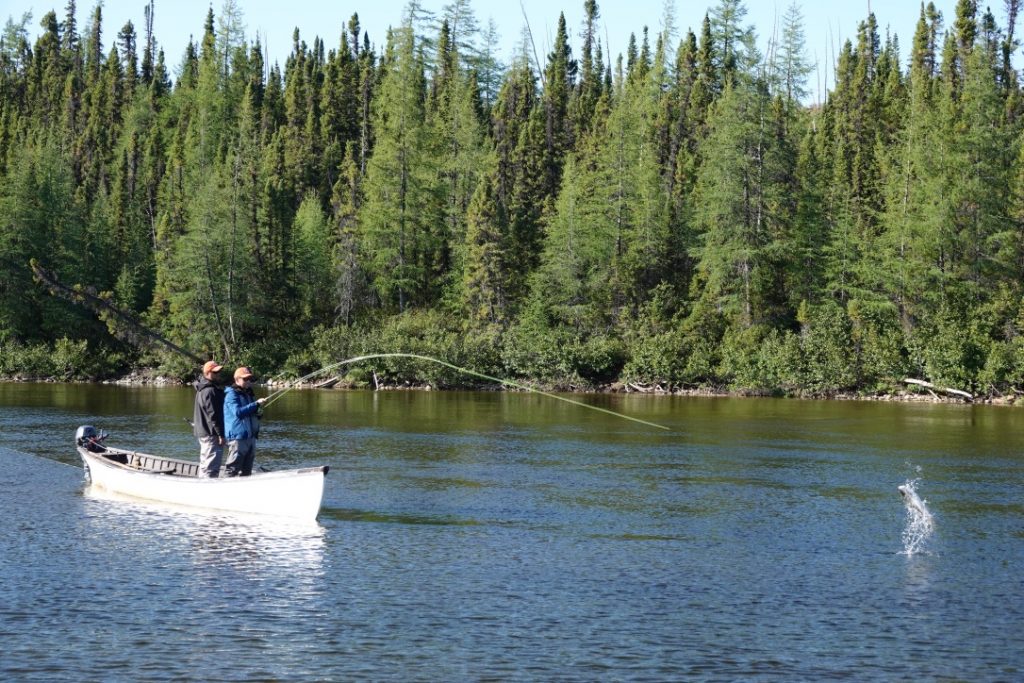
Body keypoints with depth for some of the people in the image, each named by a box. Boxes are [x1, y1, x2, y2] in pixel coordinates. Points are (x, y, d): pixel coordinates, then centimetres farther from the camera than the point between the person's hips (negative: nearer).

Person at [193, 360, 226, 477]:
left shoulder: (202, 388, 14)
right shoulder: (210, 391, -19)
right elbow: (213, 415, -22)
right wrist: (220, 434, -19)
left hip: (202, 432, 11)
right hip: (211, 434, -11)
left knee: (205, 465, 18)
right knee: (211, 467, -10)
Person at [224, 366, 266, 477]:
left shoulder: (249, 393, 18)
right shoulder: (232, 394, -8)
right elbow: (237, 412, -22)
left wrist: (257, 414, 7)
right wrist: (256, 404, -24)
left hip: (250, 435, 9)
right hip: (238, 436, -9)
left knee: (246, 469, 12)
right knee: (233, 468, -10)